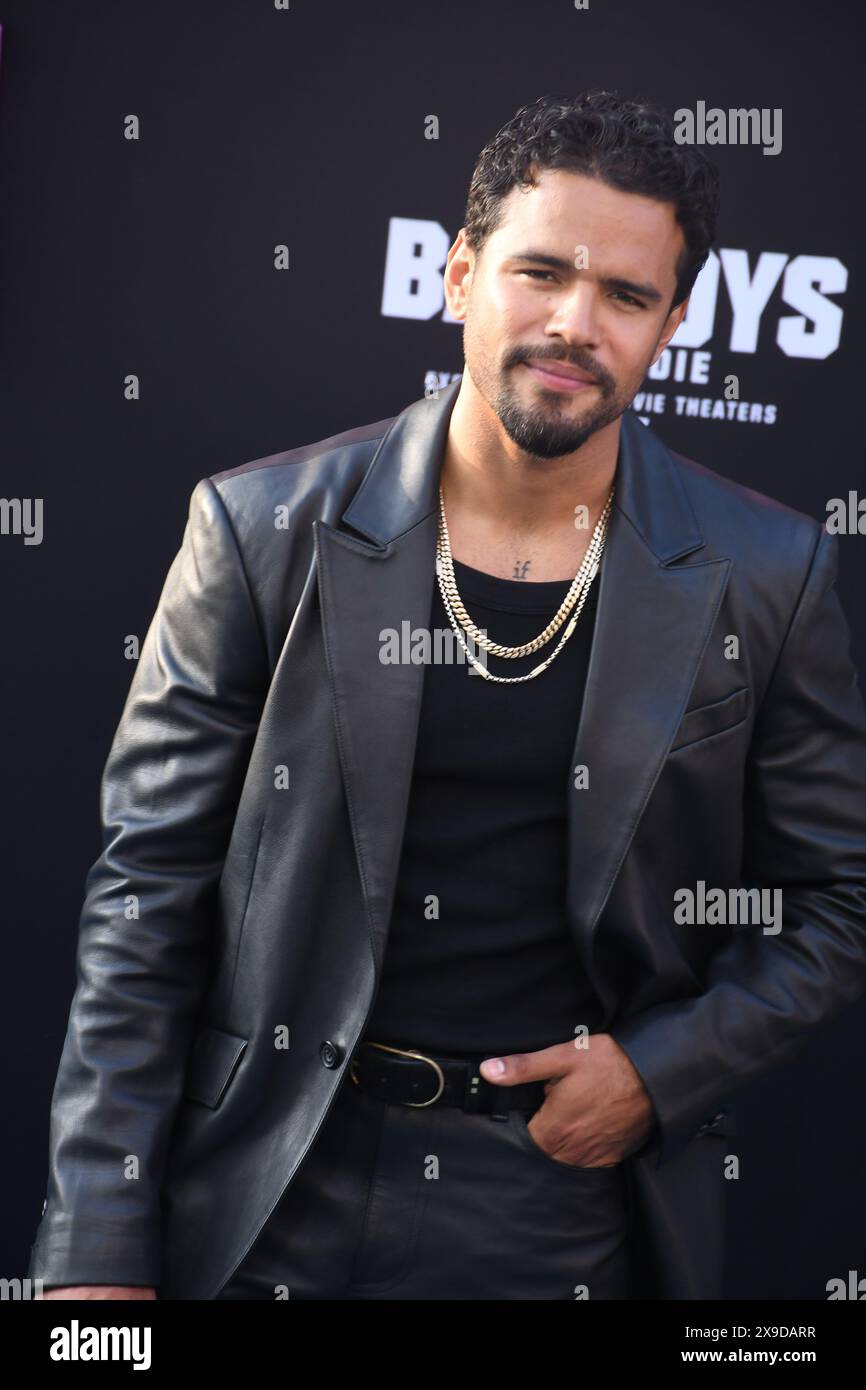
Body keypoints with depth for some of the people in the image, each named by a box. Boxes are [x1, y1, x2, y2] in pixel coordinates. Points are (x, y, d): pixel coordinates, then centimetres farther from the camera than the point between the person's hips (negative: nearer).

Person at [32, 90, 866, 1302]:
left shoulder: (764, 575, -5)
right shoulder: (265, 531, -7)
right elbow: (149, 897, -4)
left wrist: (661, 1070, -8)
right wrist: (99, 1252, -7)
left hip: (575, 1199, 1)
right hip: (281, 1195, 0)